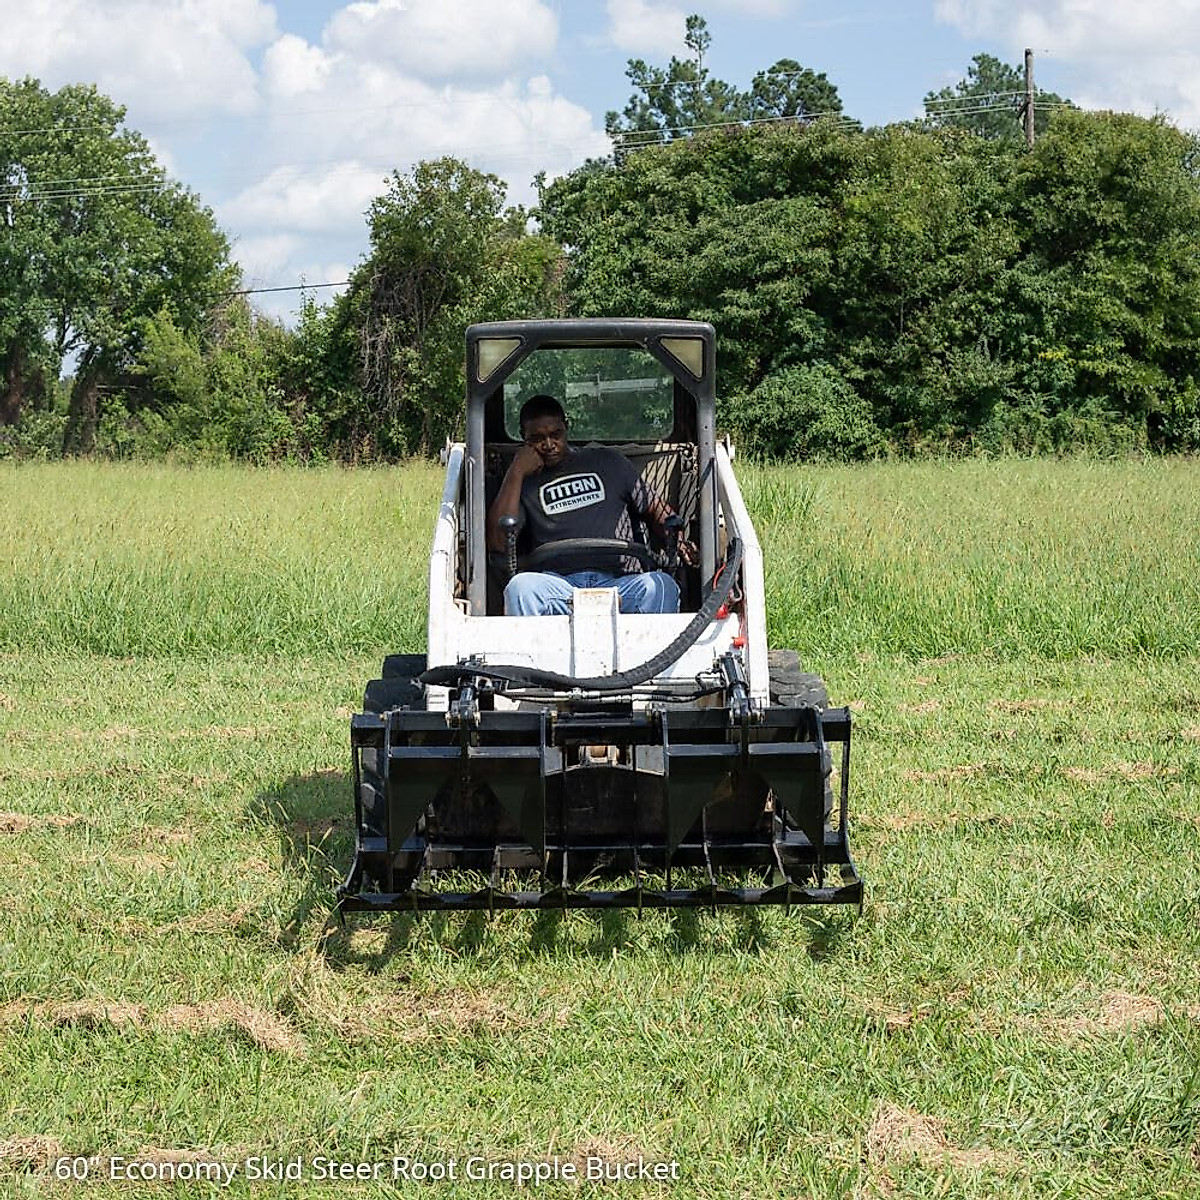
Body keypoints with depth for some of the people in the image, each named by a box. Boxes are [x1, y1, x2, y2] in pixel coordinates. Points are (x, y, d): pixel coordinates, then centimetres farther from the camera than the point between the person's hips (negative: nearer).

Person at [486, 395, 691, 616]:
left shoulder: (607, 461, 24)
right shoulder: (524, 483, 20)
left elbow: (654, 508, 26)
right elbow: (498, 542, 4)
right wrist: (516, 472, 6)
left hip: (618, 582, 1)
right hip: (558, 585, -1)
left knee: (660, 585, -34)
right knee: (521, 586, -36)